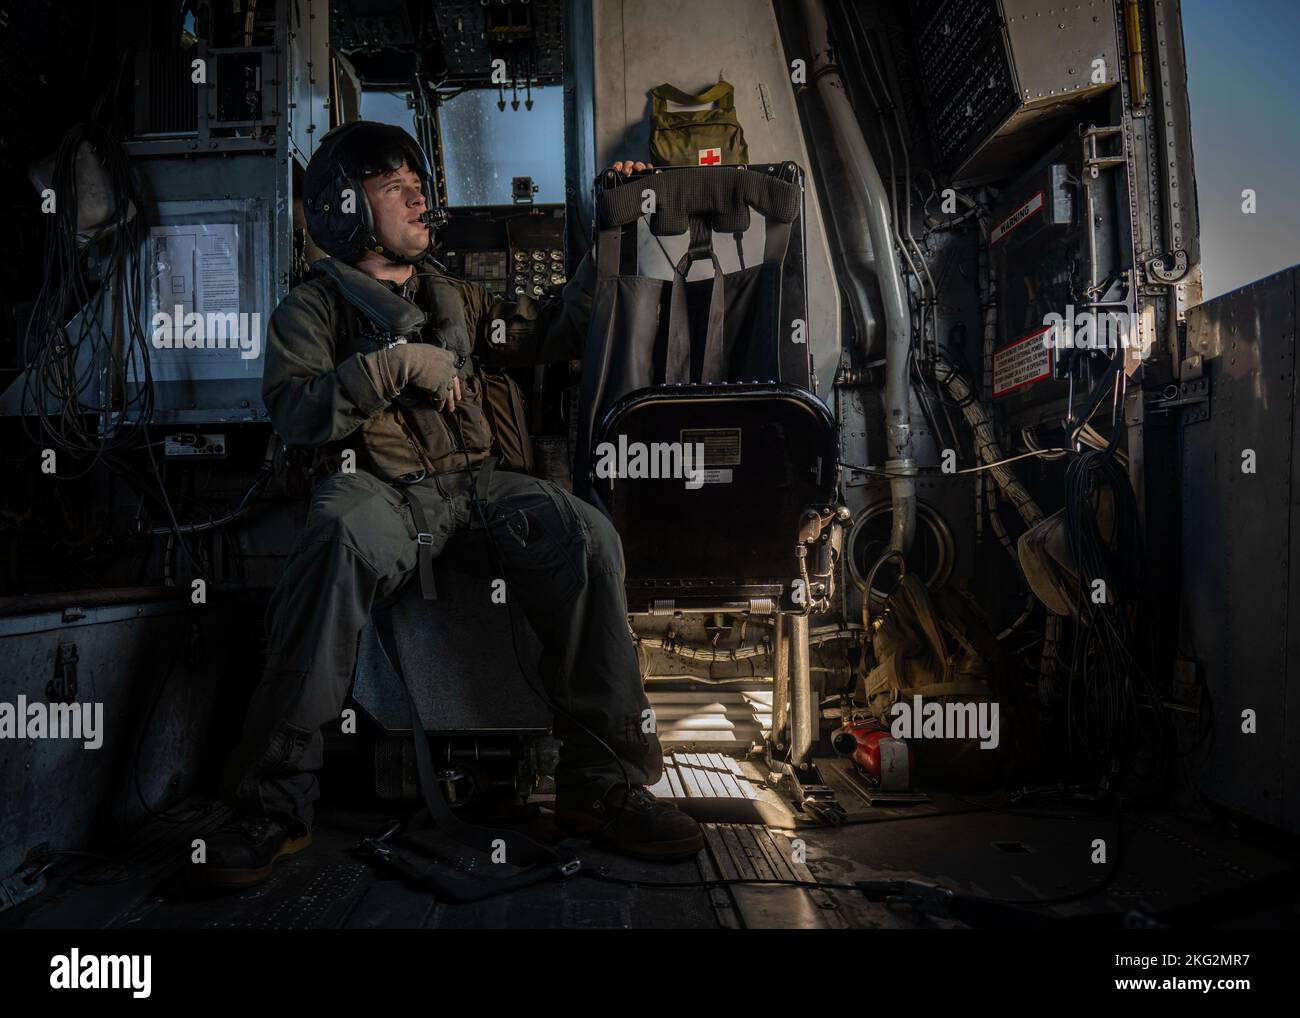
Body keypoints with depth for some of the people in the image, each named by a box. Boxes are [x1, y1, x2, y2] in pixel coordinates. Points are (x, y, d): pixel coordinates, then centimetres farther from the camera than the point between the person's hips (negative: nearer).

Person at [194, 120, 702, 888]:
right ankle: (275, 803, -30)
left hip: (472, 483, 4)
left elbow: (554, 333, 24)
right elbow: (294, 412, -3)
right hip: (378, 487, -3)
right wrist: (397, 366, -10)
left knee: (585, 534, -27)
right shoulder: (314, 309, 13)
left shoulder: (456, 298, 29)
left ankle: (603, 782, -20)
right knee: (342, 542, -40)